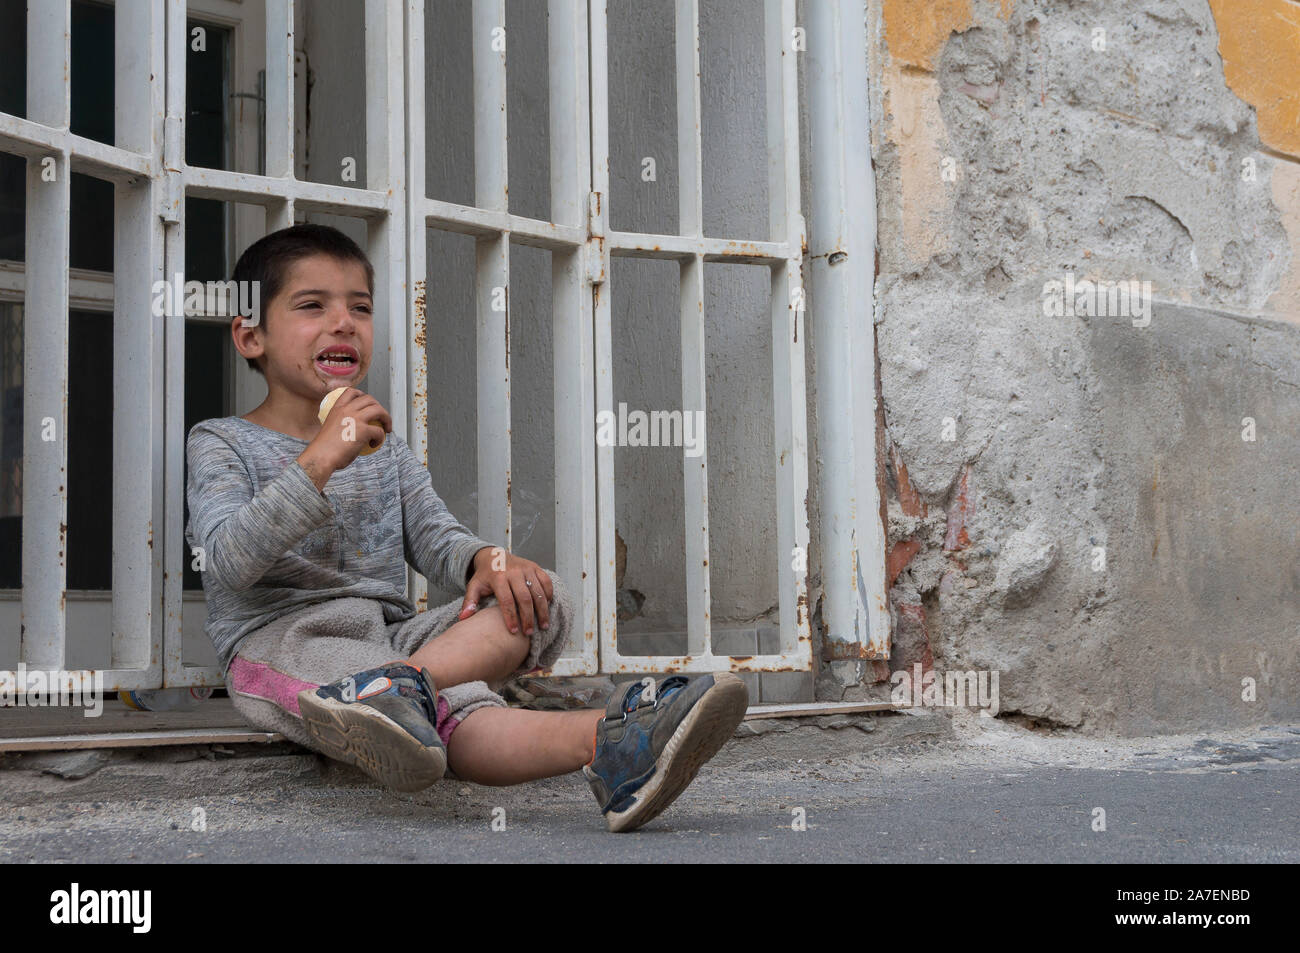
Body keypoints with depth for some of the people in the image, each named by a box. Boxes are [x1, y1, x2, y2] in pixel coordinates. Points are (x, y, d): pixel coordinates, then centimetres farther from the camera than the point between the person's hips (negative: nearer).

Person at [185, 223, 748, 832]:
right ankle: (602, 740, -65)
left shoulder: (383, 448, 24)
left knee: (542, 602, -17)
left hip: (391, 631, 7)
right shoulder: (222, 444, 6)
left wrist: (484, 558, -12)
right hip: (278, 639, -6)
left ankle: (404, 681, -45)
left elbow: (435, 537, 14)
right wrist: (317, 462, -22)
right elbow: (225, 564, -12)